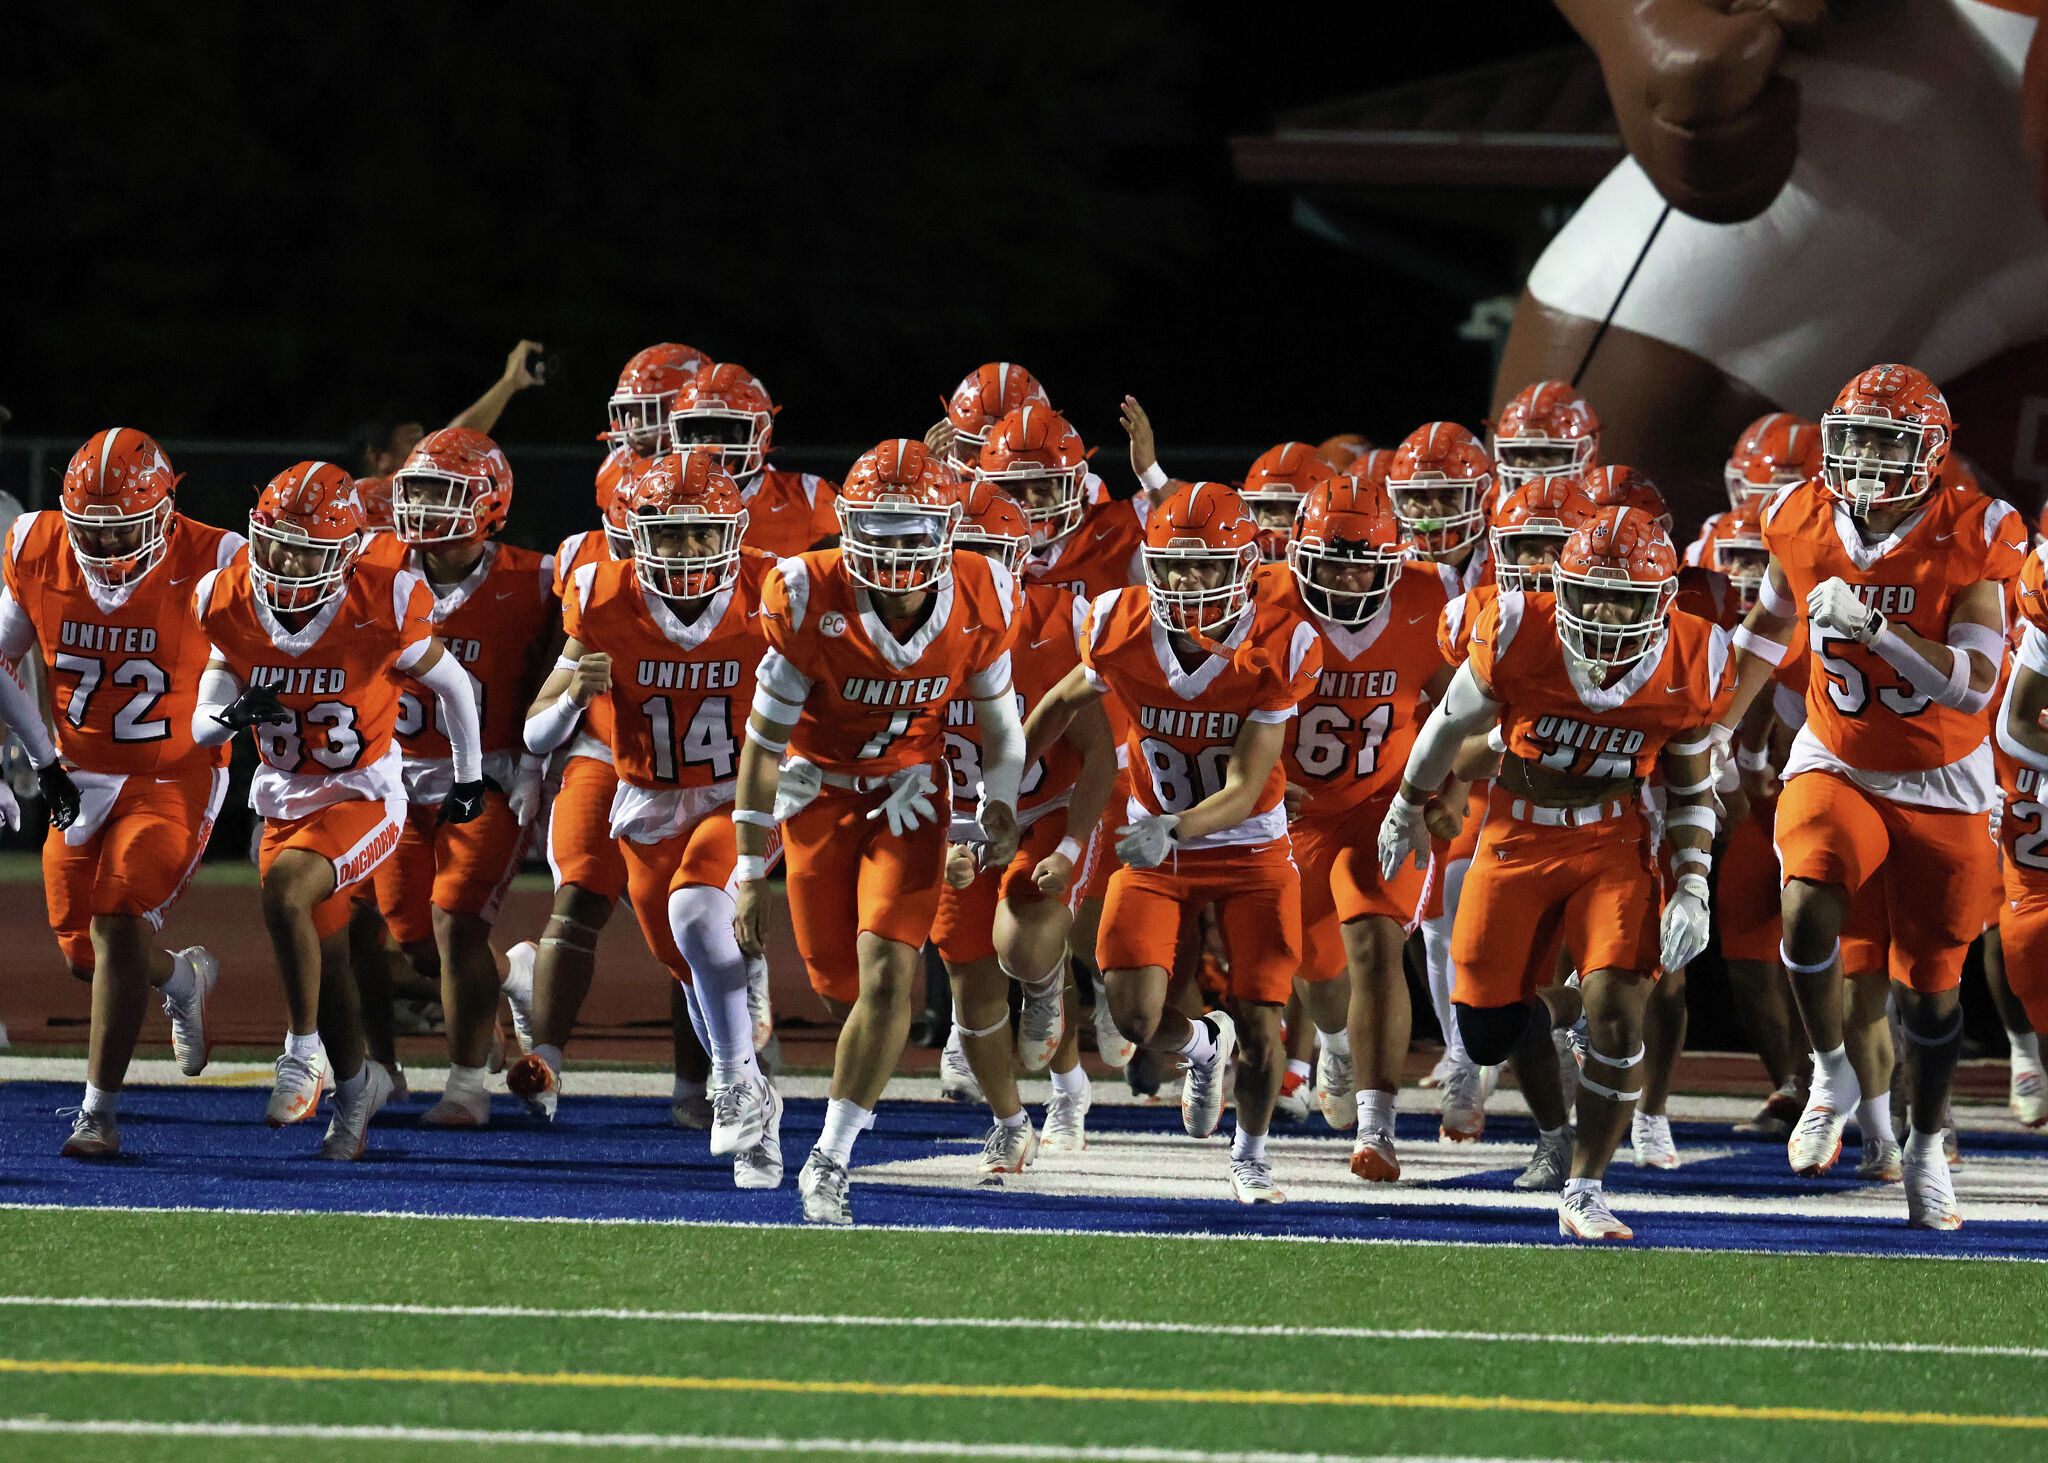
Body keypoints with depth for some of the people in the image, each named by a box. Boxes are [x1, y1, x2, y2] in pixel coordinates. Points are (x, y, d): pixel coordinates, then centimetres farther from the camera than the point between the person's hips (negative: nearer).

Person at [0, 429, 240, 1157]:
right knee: (83, 950, 8)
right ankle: (183, 978, 41)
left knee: (117, 926, -18)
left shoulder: (206, 569, -18)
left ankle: (99, 1114, -11)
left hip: (175, 780, -5)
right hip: (83, 780, 5)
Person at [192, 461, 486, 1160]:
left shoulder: (382, 610, -21)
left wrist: (469, 776, 11)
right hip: (285, 800, 5)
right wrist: (235, 714, -26)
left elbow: (451, 686, -1)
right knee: (324, 963, 14)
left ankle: (304, 1053, -15)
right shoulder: (231, 606, -11)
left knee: (284, 889, -31)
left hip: (363, 796, -5)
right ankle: (357, 1084, 41)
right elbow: (201, 727, -2)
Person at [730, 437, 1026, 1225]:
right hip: (820, 788, 0)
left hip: (907, 794, 0)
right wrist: (750, 872, -12)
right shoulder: (811, 601, -24)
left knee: (885, 977, -15)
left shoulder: (979, 607, -18)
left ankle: (829, 1161, -7)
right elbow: (762, 744, -14)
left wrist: (1000, 808, -5)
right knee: (840, 983, 6)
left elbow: (1000, 726, 5)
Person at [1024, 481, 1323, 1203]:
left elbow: (1243, 791, -23)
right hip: (1155, 849, 2)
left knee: (1259, 1027, -6)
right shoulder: (1122, 628, -16)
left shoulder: (1278, 650, -23)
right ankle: (1201, 1047, 25)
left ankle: (1250, 1153, 26)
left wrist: (1172, 830, -41)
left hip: (1250, 849, -2)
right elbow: (1064, 702, 7)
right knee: (1135, 1017, -14)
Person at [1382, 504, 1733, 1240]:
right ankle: (1555, 1134, 35)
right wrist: (1407, 811, 14)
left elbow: (1691, 790, 3)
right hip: (1518, 837, 1)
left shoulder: (1690, 668, -15)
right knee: (1489, 1030, 5)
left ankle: (1583, 1191, -4)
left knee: (1616, 1013, -17)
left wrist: (1693, 889, -6)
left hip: (1613, 841, -1)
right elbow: (1452, 724, 1)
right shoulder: (1519, 638, -20)